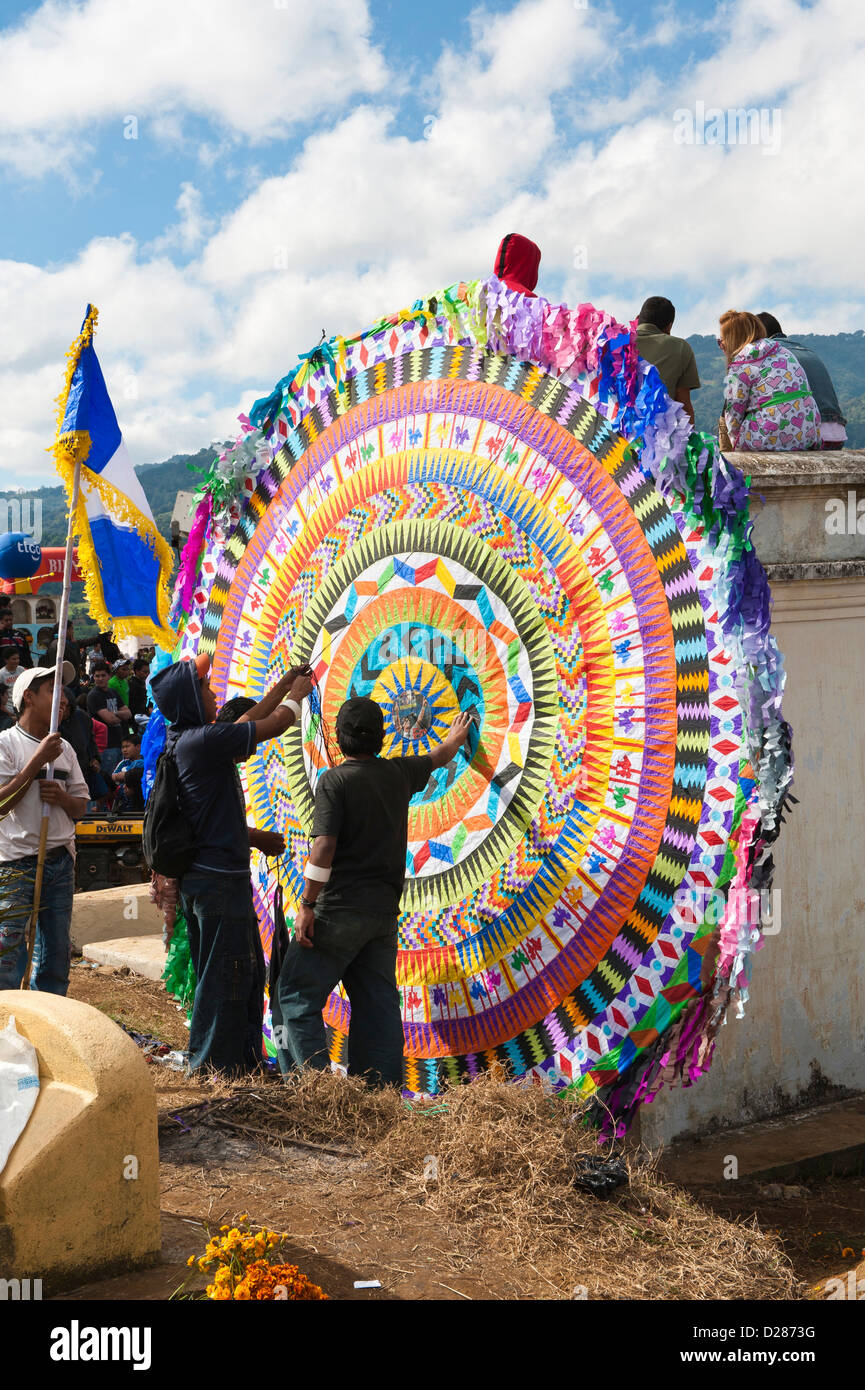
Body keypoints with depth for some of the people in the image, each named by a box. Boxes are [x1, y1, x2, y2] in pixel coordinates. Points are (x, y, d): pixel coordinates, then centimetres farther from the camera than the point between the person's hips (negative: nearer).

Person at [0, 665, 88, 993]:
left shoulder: (64, 748, 13)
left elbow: (80, 808, 15)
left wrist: (61, 797, -7)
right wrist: (38, 760, -15)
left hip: (61, 863, 6)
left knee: (55, 954, 9)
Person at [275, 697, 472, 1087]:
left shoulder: (335, 780, -8)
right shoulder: (398, 773, 9)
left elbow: (324, 847, -15)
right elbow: (440, 756, 30)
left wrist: (307, 905, -11)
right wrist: (456, 736, 51)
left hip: (339, 909, -6)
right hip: (384, 912, 6)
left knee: (297, 997, 0)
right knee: (378, 1007, 8)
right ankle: (383, 1090, 6)